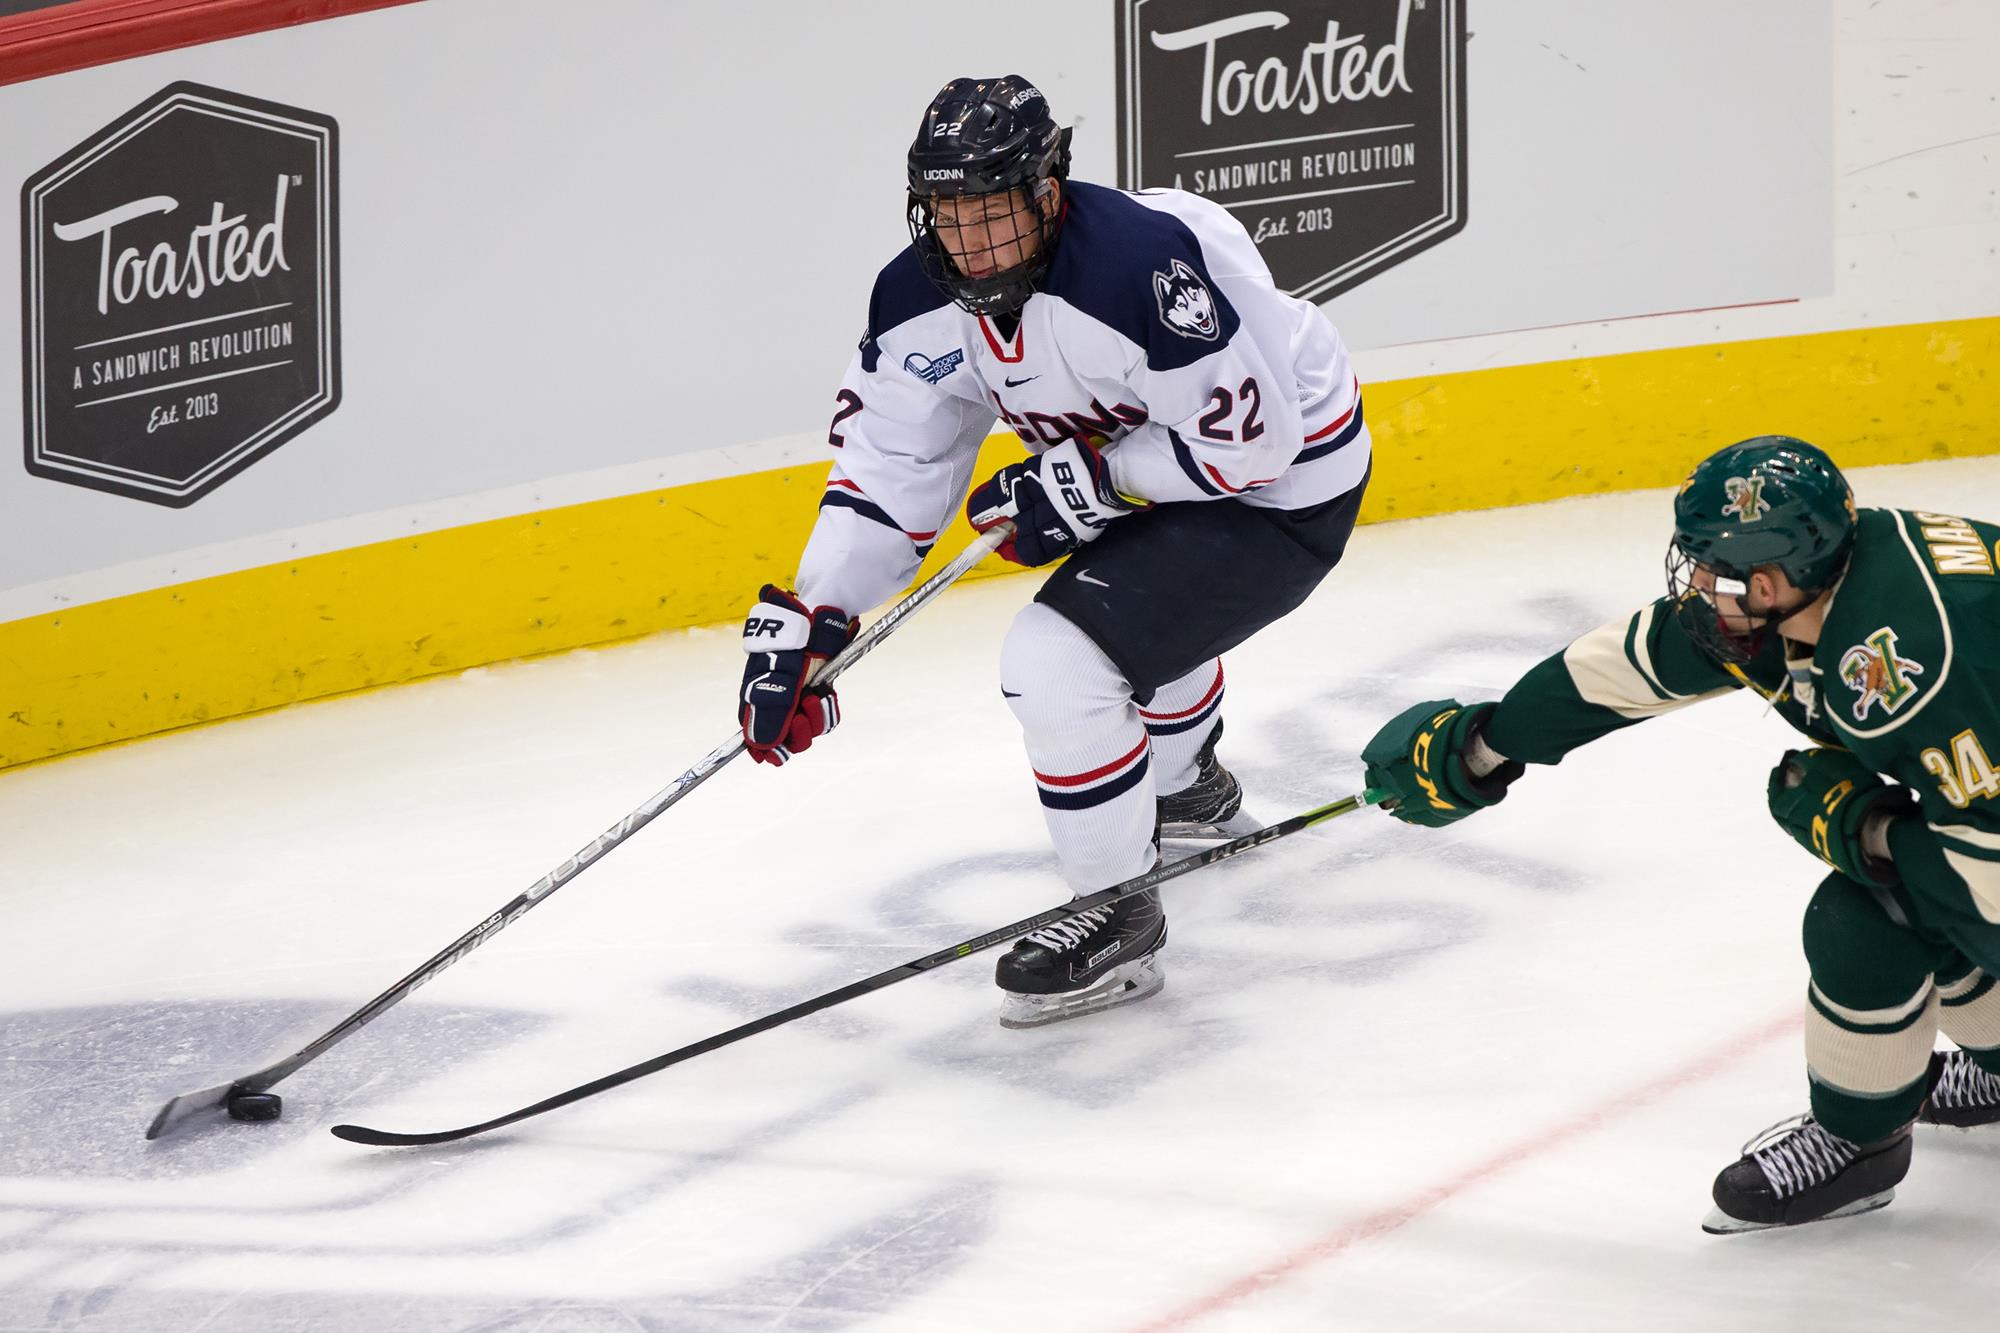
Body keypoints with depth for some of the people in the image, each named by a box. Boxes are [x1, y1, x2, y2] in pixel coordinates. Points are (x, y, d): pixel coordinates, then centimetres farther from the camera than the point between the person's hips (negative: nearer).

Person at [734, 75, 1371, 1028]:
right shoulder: (923, 298, -10)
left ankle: (1117, 916, -6)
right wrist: (807, 622, -12)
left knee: (1057, 658, -22)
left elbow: (1252, 439, -30)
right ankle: (1187, 788, 66)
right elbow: (891, 461, -4)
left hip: (1289, 486, -10)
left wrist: (1085, 482, -28)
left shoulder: (1142, 263, -36)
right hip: (1157, 469, 10)